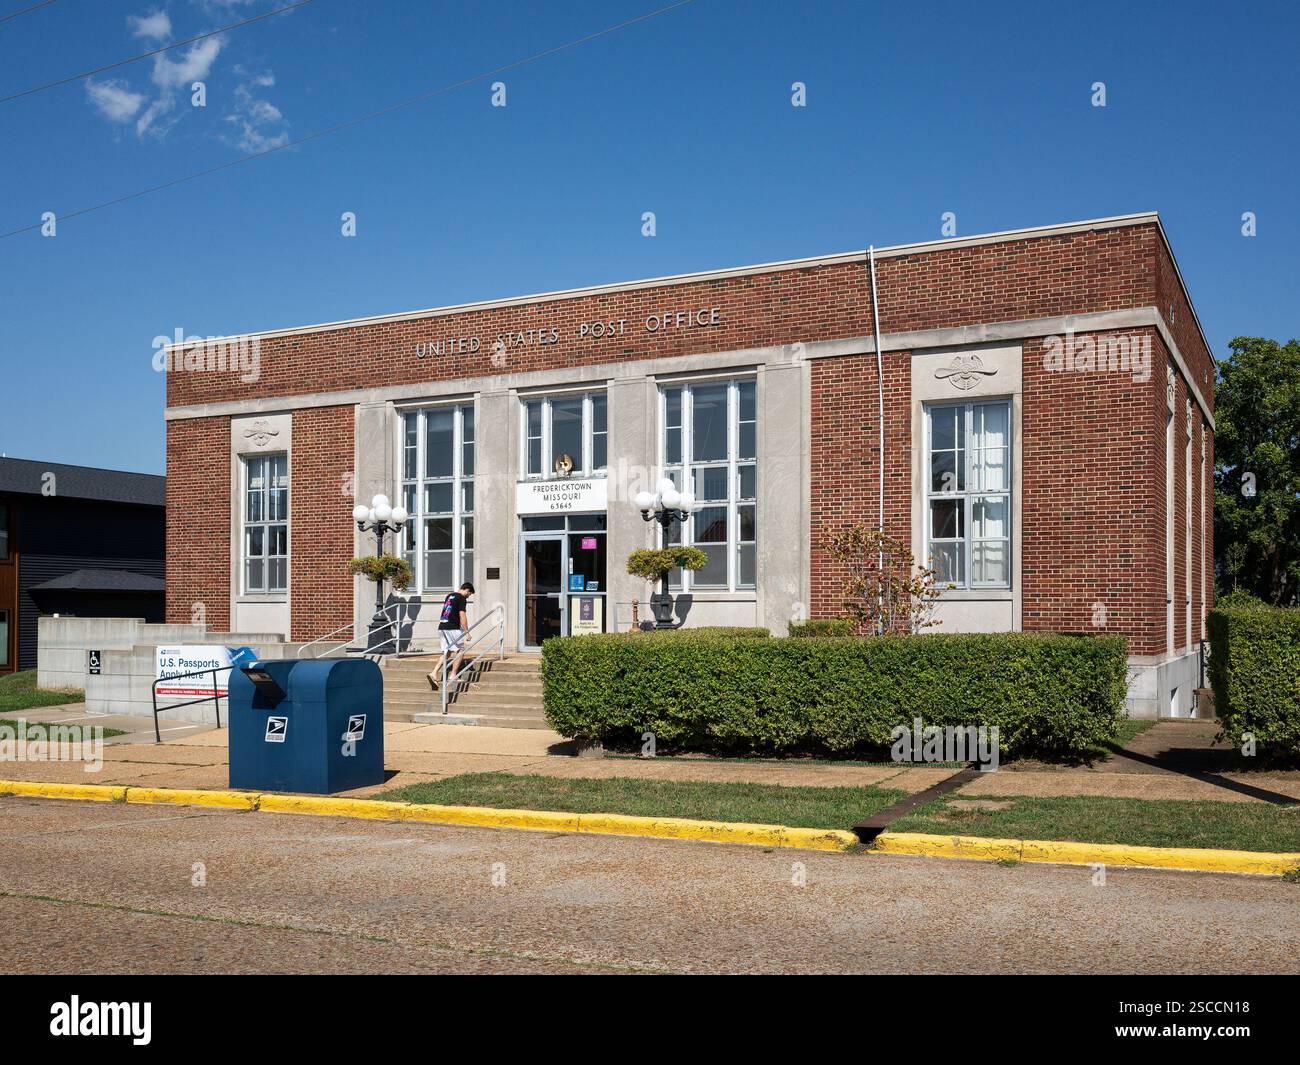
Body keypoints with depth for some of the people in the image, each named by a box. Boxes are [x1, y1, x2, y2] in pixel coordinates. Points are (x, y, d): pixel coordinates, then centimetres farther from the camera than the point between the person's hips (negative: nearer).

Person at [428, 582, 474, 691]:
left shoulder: (449, 595, 19)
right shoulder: (462, 599, -7)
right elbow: (462, 616, -15)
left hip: (442, 628, 8)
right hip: (453, 628, -8)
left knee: (447, 652, 13)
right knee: (461, 650, 6)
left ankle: (434, 673, -2)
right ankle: (452, 675, 3)